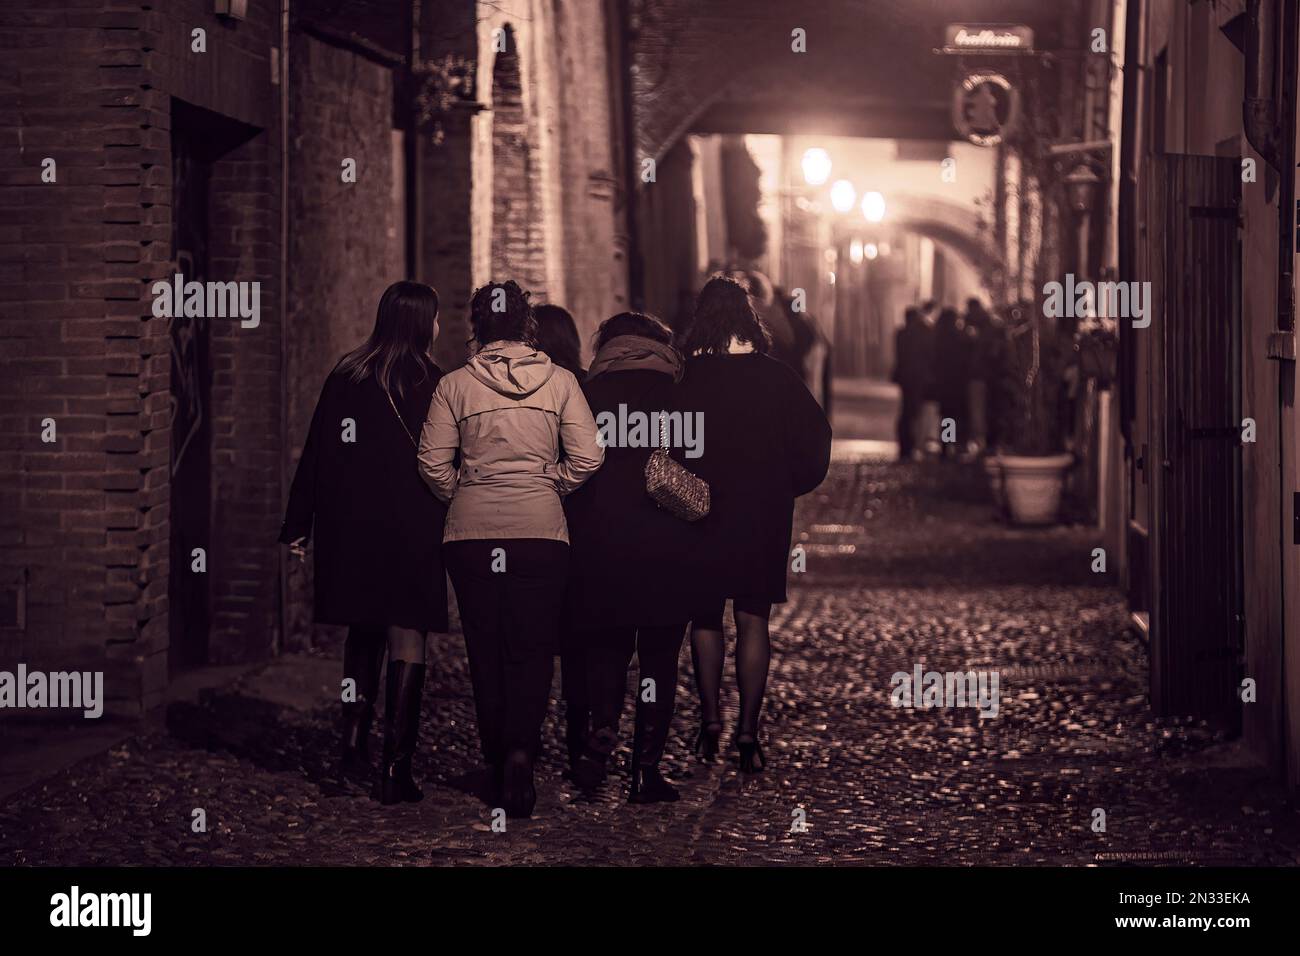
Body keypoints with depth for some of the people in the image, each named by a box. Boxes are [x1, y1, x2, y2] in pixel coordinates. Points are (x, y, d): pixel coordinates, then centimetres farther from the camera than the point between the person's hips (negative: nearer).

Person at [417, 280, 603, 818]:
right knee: (533, 647, 3)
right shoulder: (559, 381, 0)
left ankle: (497, 757, 15)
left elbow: (433, 464, -2)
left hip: (472, 531, 1)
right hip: (540, 530, 0)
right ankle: (522, 749, -19)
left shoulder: (454, 386, -1)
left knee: (485, 647, 10)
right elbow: (587, 459, -3)